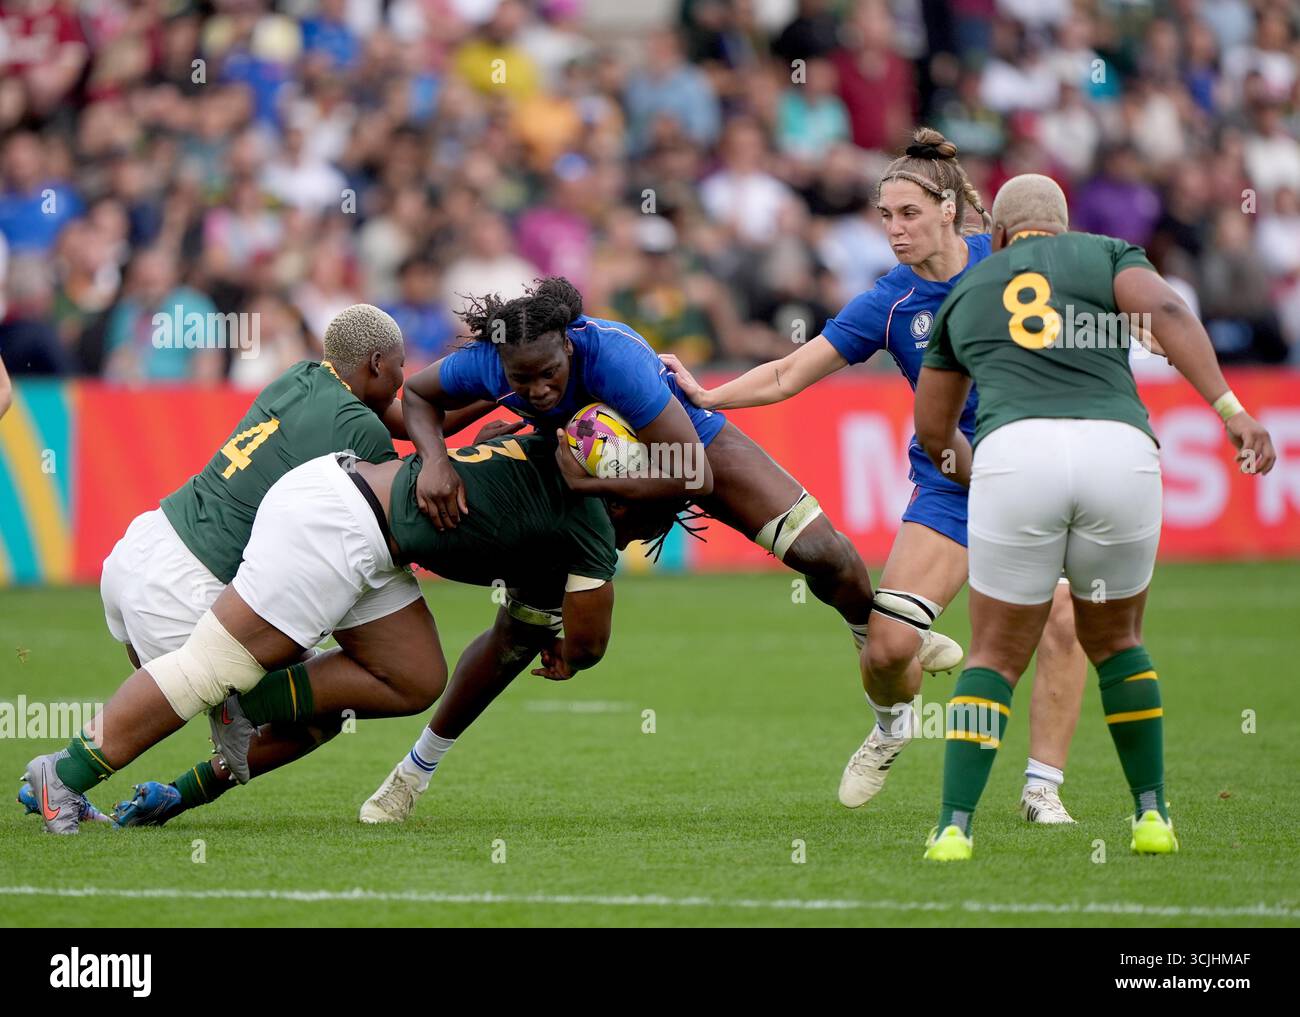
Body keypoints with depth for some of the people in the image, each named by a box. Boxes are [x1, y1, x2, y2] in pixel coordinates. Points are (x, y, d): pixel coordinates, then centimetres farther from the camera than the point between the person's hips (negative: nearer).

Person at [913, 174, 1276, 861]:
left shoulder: (965, 294, 29)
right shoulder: (1105, 255, 23)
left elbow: (932, 429, 38)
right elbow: (1167, 315, 1)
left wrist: (975, 477, 58)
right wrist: (1232, 410, -7)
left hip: (1016, 451, 0)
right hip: (1118, 450, 0)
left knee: (996, 657, 14)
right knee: (1114, 642, 24)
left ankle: (955, 827, 0)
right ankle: (1152, 816, 20)